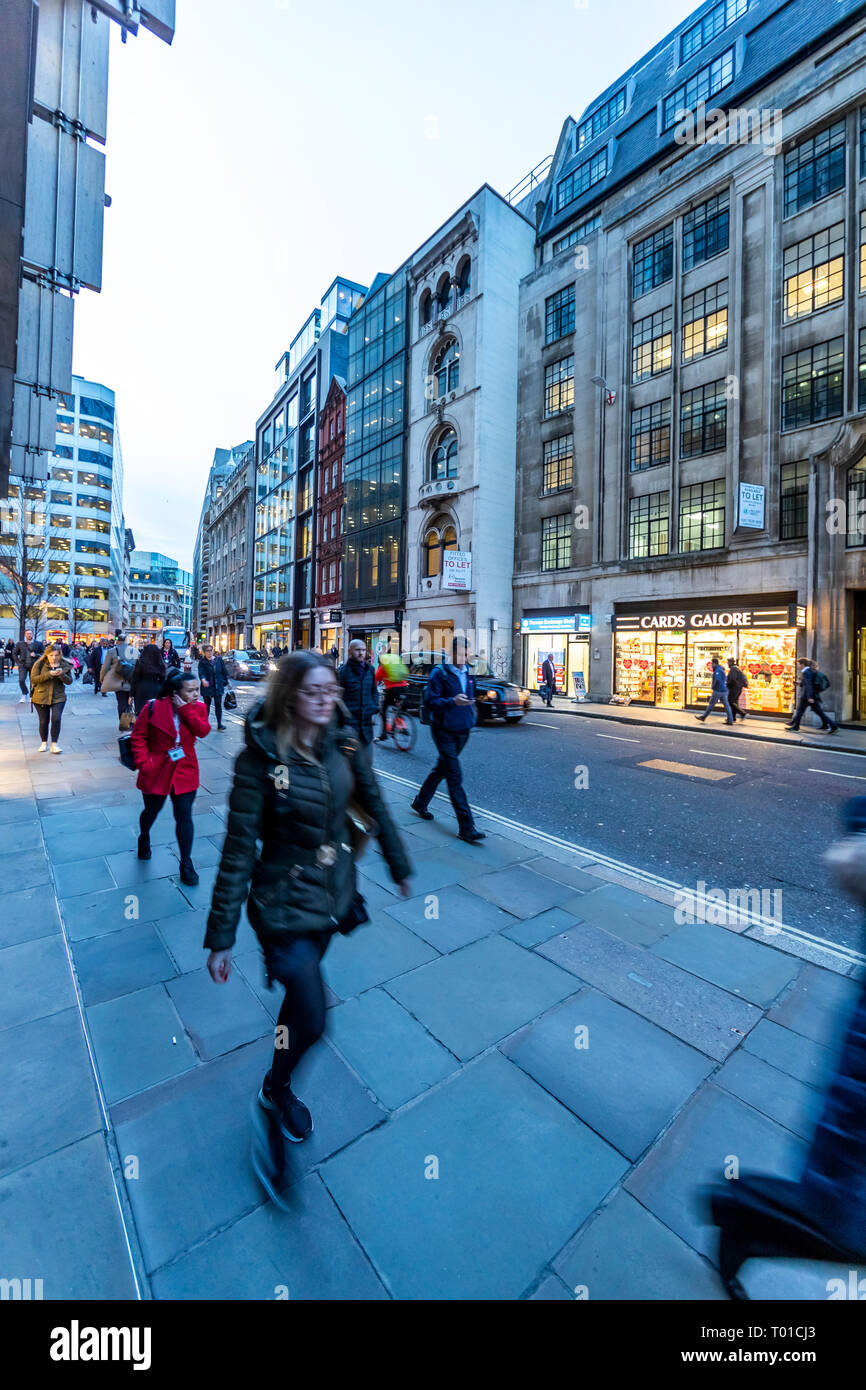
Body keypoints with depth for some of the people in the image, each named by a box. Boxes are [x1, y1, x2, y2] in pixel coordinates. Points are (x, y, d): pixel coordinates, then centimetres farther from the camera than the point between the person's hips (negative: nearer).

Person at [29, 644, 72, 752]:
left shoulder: (65, 665, -1)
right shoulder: (39, 664, -4)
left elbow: (69, 681, 0)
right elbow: (33, 678, -13)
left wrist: (62, 675, -21)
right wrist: (48, 674, -25)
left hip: (58, 697, 0)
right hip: (41, 697, 0)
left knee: (56, 719, -14)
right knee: (44, 721, 7)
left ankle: (54, 744, -2)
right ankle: (44, 743, 28)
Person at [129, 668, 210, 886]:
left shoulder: (197, 707, -3)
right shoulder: (154, 707, -10)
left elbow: (203, 731, -19)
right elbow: (138, 735, -4)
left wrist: (186, 710, -23)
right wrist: (143, 762, -12)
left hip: (185, 772, 1)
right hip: (156, 771, -1)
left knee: (184, 817, 0)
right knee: (151, 811, 19)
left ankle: (186, 863, 14)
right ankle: (144, 838, 54)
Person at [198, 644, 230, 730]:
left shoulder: (219, 660, 4)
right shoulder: (202, 662, -2)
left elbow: (224, 671, 9)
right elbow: (201, 672, -16)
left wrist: (227, 681, 6)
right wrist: (203, 680, -36)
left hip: (218, 686, 1)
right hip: (207, 687, -1)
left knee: (218, 705, -2)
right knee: (207, 705, 11)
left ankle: (219, 724, 0)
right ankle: (206, 722, 25)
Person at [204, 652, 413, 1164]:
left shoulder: (343, 743, -9)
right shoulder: (261, 759, -22)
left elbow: (375, 804, 2)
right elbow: (239, 850, -17)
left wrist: (401, 866, 10)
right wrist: (221, 937, -12)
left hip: (335, 892, 5)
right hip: (286, 903, -5)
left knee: (303, 993, 25)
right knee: (312, 1019, 1)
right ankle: (277, 1089, 38)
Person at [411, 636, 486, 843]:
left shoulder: (468, 673, 9)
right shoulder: (439, 673, -11)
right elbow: (430, 701, -18)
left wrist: (470, 707, 13)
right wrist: (453, 702, -30)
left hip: (462, 731, 7)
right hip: (444, 731, -7)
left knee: (442, 769, 20)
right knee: (455, 778, -8)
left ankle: (420, 802, 40)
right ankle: (466, 827, -6)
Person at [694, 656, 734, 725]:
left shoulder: (717, 670, -15)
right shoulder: (721, 669, 15)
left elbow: (717, 680, -28)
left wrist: (713, 687, -15)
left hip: (718, 691, -9)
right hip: (724, 690, 9)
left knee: (711, 704, 1)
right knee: (726, 705, 5)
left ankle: (703, 717, 11)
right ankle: (730, 720, 3)